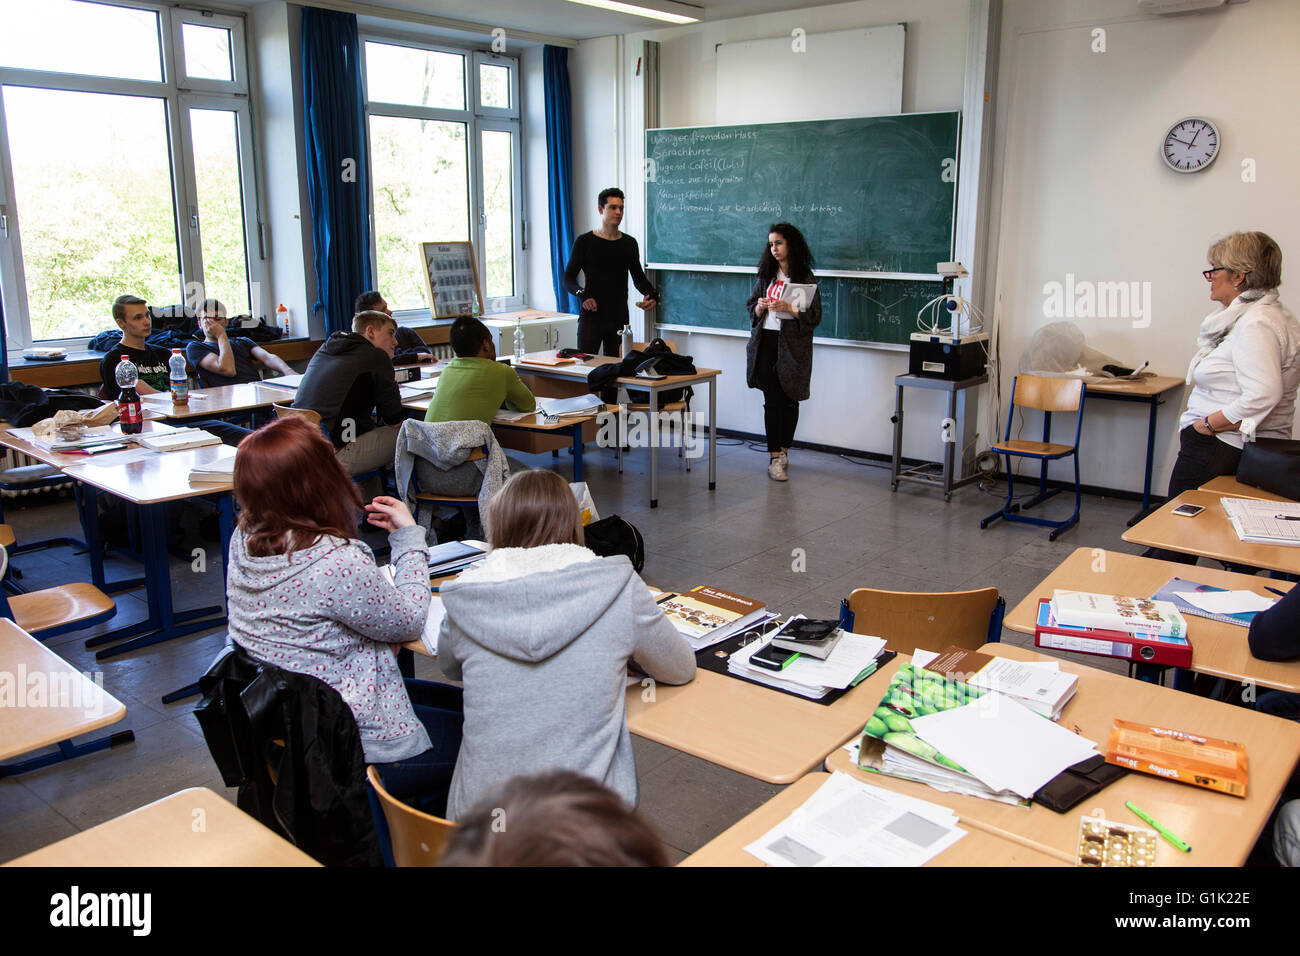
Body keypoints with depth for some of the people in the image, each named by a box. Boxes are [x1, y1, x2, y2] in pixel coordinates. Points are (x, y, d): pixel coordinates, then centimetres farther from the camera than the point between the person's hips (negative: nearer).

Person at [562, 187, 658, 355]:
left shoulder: (629, 244, 11)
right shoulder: (584, 242, 1)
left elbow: (639, 277, 19)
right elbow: (568, 279, 0)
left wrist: (652, 295, -2)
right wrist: (582, 294, -20)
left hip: (619, 318, 3)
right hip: (591, 316, -3)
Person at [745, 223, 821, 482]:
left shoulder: (805, 277, 0)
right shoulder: (766, 275, 11)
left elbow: (814, 315, -5)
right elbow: (751, 309, 14)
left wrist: (789, 308, -19)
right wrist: (760, 307, -8)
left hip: (793, 344, -2)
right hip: (767, 341, 2)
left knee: (789, 399, 5)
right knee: (772, 399, -5)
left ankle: (783, 450, 20)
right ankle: (775, 458, -5)